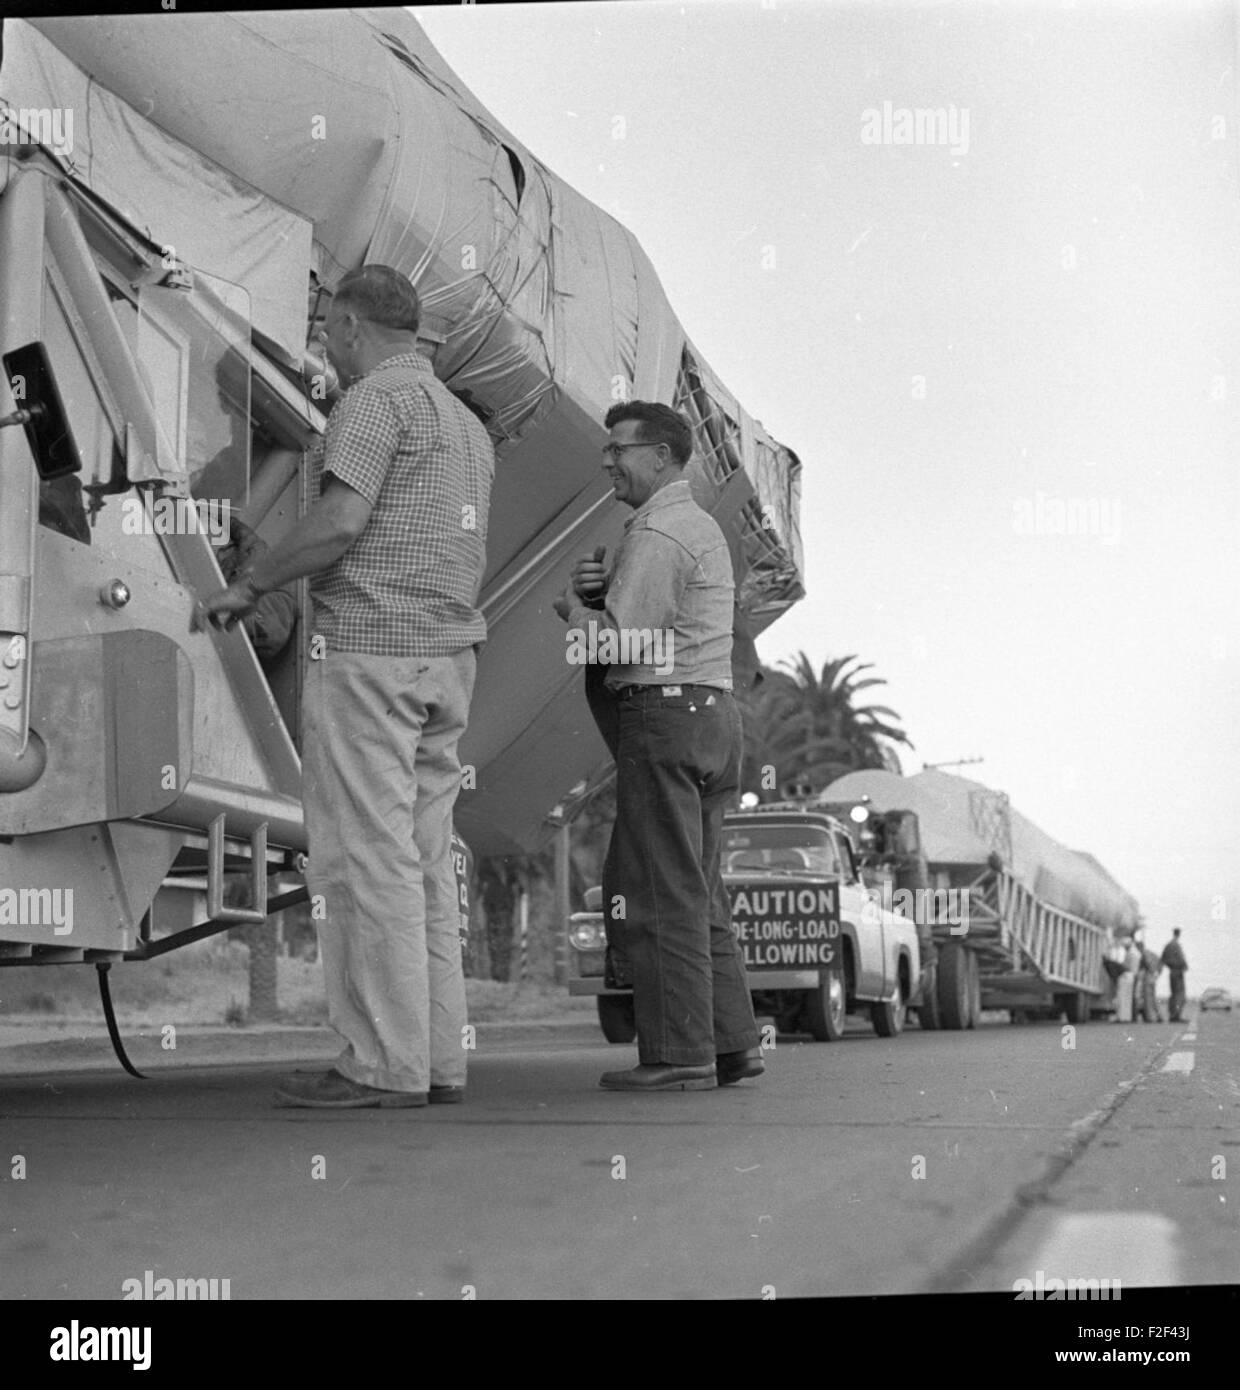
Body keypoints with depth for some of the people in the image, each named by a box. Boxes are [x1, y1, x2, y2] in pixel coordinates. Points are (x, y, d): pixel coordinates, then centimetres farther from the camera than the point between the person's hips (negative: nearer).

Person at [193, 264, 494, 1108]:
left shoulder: (378, 399, -5)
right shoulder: (466, 421, 23)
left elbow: (342, 518, -17)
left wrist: (249, 586, -7)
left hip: (372, 649, -9)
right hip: (451, 654, 9)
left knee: (370, 856, -8)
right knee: (425, 860, 8)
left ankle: (385, 1064, -8)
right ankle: (439, 1057, 8)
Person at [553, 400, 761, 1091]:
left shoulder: (657, 534, -10)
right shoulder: (700, 524, 24)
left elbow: (617, 643, -16)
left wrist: (571, 608, 2)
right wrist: (599, 589, 4)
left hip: (665, 715, -10)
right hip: (713, 714, 10)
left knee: (661, 892, -8)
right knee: (700, 891, 11)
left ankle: (679, 1054, -8)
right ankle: (732, 1041, 12)